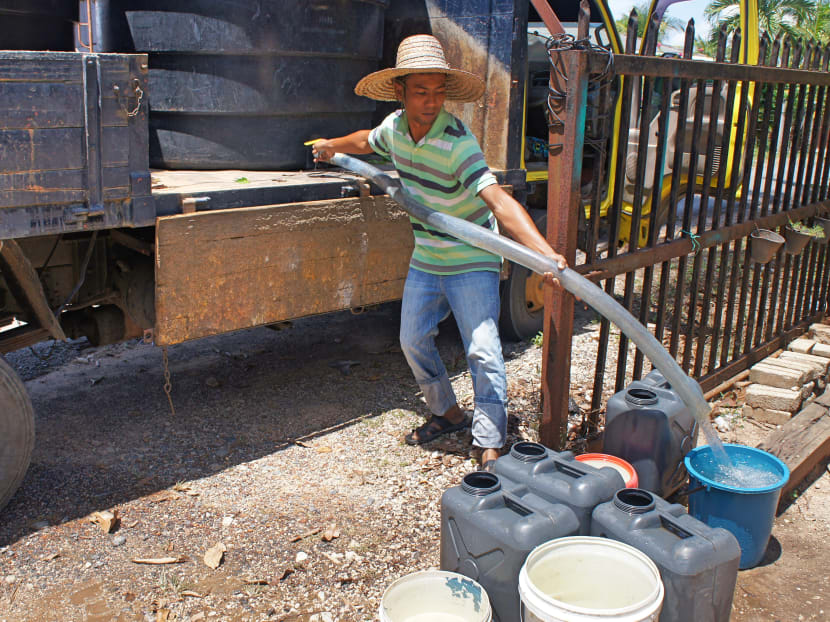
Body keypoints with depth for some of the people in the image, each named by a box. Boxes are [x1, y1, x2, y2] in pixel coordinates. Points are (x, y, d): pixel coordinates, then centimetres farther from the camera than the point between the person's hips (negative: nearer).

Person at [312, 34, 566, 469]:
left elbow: (498, 199, -39)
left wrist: (544, 251, -53)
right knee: (413, 340, 14)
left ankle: (489, 447, -5)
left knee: (482, 352, -12)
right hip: (425, 260, 7)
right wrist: (332, 146, 38)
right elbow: (369, 141, 20)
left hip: (472, 263, -7)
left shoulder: (458, 143, -27)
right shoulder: (396, 126, -6)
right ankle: (447, 414, 34)